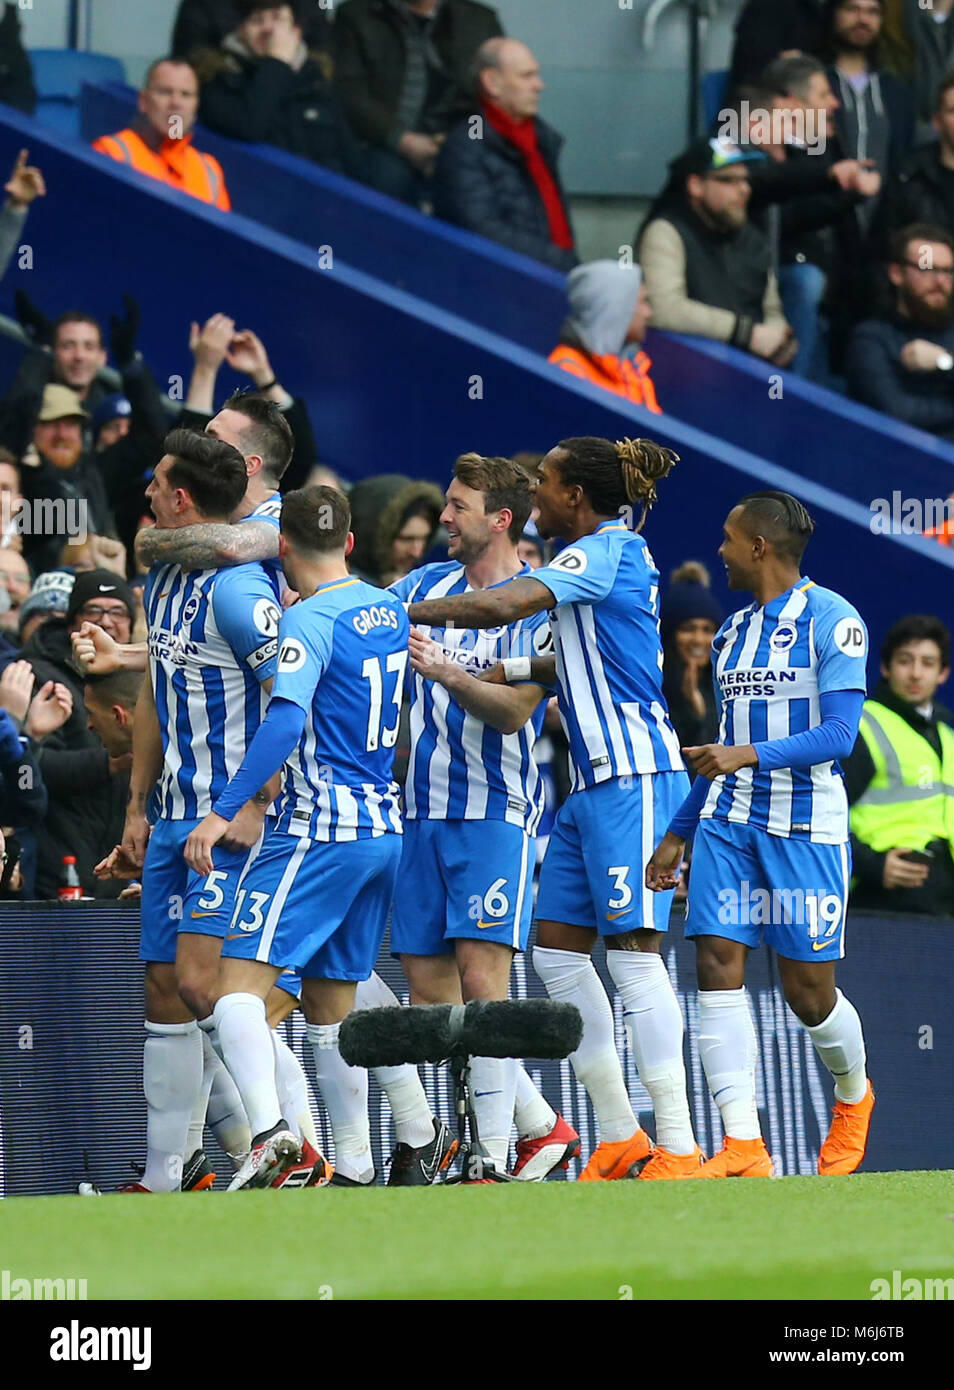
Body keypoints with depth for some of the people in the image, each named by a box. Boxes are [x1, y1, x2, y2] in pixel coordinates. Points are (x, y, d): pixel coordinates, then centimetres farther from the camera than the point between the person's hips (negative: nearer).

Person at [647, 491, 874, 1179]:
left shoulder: (831, 619, -8)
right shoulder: (734, 630, 16)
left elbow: (839, 735, -17)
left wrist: (749, 755, -29)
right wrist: (678, 833, 23)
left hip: (805, 825, -6)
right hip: (729, 821, 6)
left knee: (809, 992, -2)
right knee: (719, 965, -10)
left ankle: (854, 1094, 30)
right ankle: (743, 1148, -13)